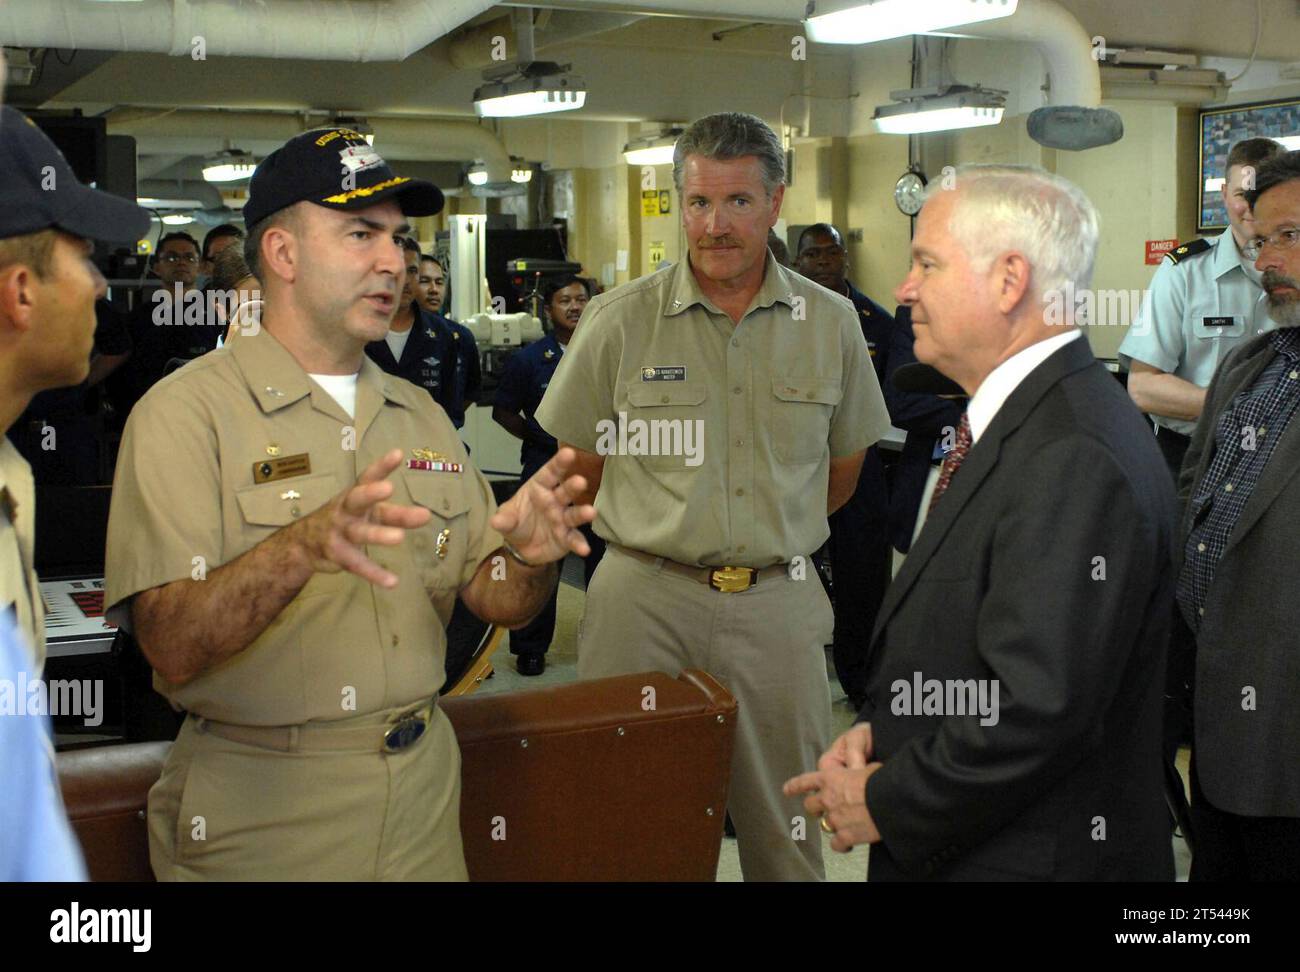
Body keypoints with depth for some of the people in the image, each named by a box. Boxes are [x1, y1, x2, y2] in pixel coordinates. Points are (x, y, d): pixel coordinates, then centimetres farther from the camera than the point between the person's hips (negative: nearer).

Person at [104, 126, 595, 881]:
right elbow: (171, 649, -19)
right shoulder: (185, 412, -10)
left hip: (422, 789, 5)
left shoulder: (422, 415, 8)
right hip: (260, 813, -5)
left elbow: (496, 601, 7)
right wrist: (301, 548, -35)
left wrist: (529, 554, -15)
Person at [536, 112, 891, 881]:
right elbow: (580, 467, 6)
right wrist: (659, 532, 7)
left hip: (777, 603, 1)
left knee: (786, 830, 10)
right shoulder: (621, 319, -2)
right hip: (644, 597, -1)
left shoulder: (831, 322, 3)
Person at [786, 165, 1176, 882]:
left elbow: (1039, 710, -29)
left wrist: (883, 805, -17)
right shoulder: (1016, 423, 7)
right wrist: (877, 727, -1)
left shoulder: (1074, 458, -25)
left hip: (1033, 856, -9)